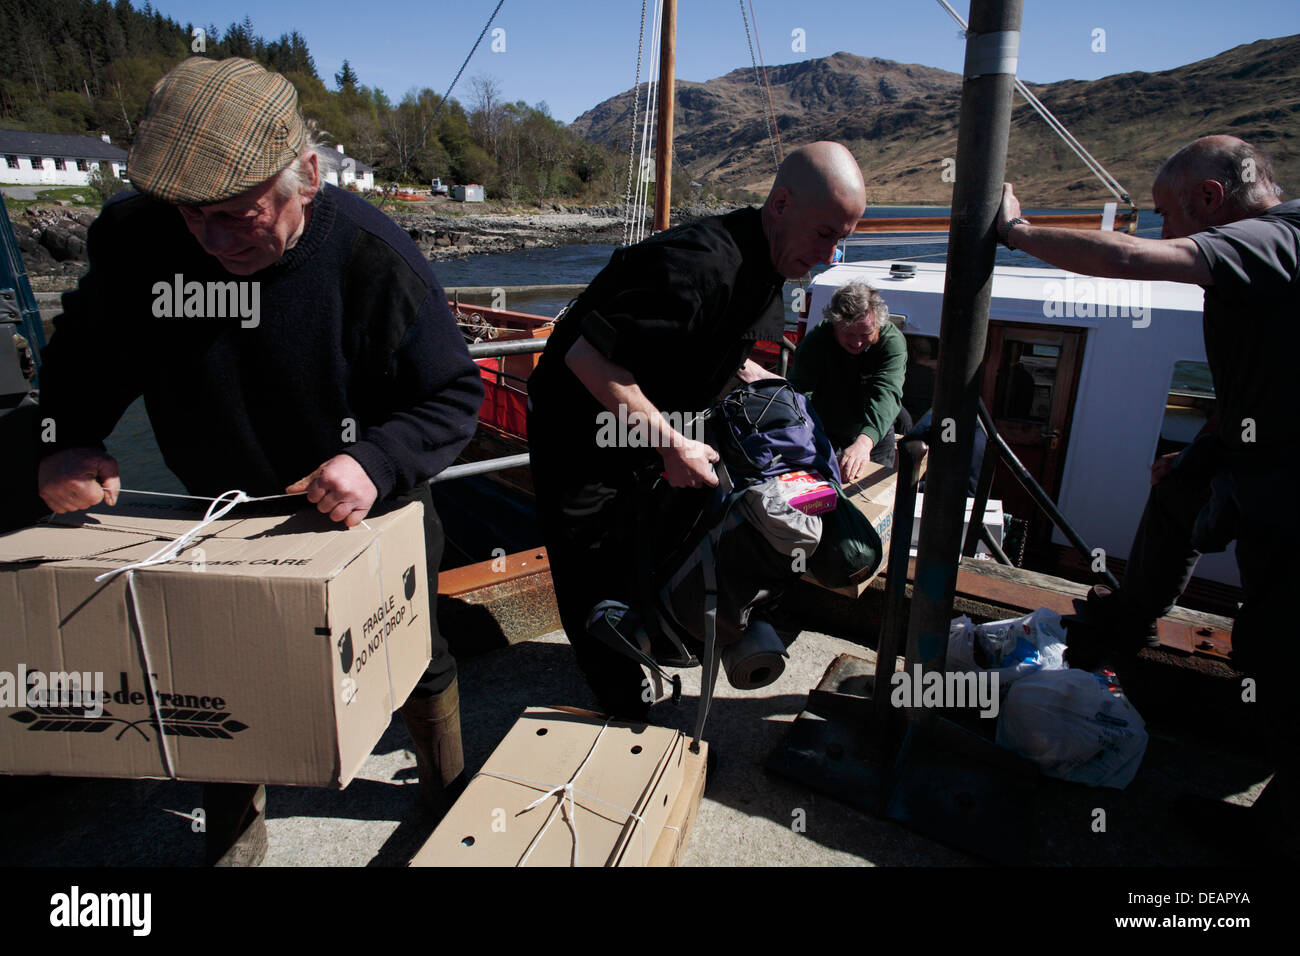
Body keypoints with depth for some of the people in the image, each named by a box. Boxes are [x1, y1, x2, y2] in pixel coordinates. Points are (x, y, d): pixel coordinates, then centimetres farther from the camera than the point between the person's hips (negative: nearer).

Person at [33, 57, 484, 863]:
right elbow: (84, 359, -3)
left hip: (369, 515, -2)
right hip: (223, 519, 3)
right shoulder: (134, 240, -19)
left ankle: (450, 794, 48)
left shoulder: (376, 259, -29)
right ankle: (235, 828, 50)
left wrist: (377, 461, -39)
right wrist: (67, 441, -23)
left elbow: (454, 393, -22)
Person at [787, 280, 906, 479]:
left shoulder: (893, 341, -27)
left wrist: (863, 442, -60)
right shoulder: (817, 339, -23)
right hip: (824, 429, 0)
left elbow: (886, 394, -42)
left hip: (874, 433, 0)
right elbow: (799, 390, -35)